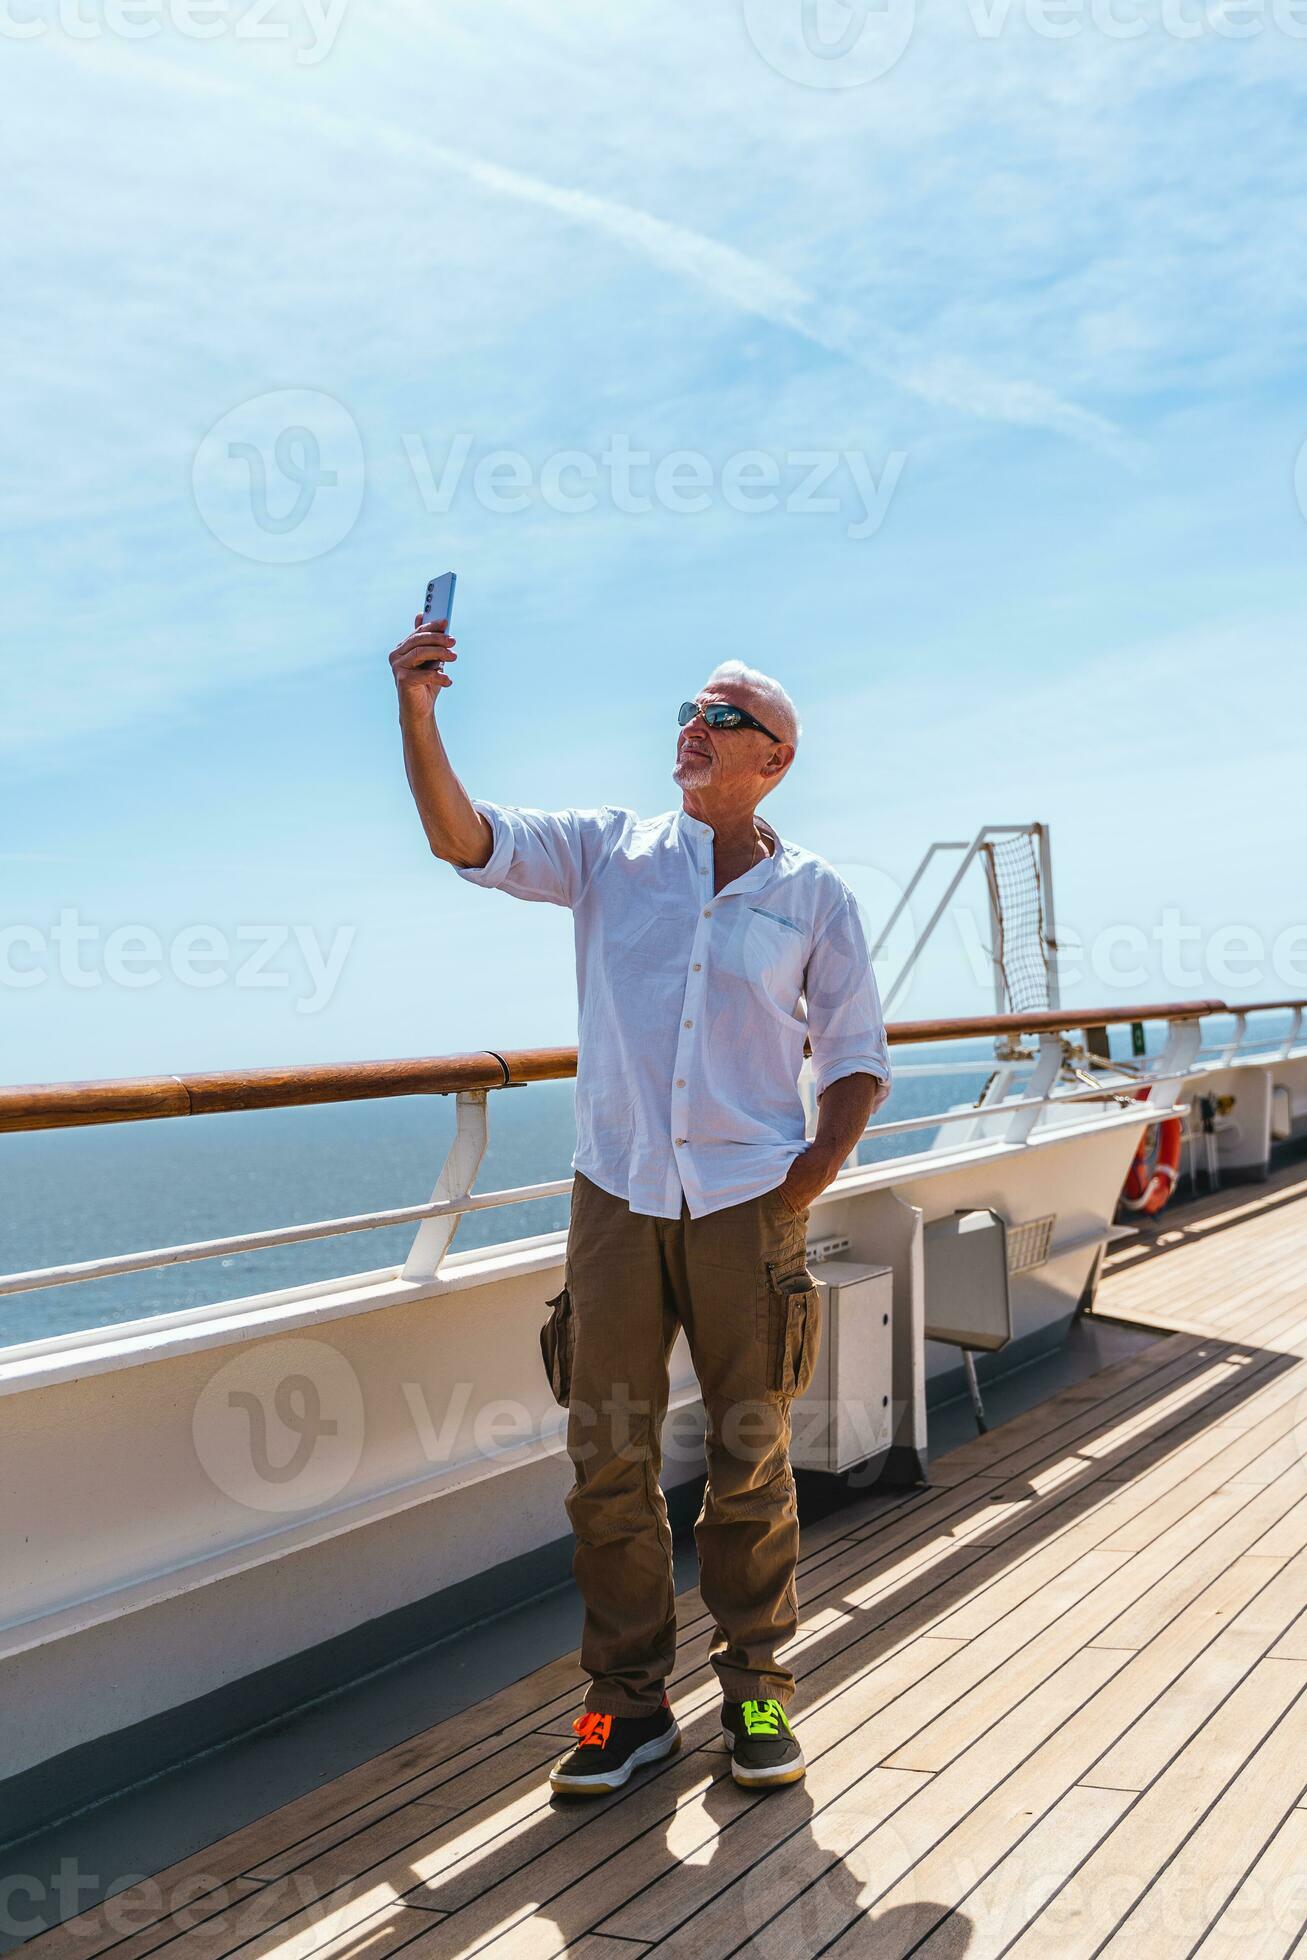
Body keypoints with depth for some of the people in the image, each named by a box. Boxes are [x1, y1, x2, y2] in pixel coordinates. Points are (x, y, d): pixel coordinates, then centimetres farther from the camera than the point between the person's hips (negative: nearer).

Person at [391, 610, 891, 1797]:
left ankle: (757, 1693, 28)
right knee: (608, 1464, 6)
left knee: (752, 1465, 9)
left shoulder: (813, 894, 4)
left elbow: (858, 1060, 8)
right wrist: (418, 709, -21)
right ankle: (631, 1702, 24)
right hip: (617, 1198, 1)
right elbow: (464, 838, -7)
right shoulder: (612, 851, 5)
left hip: (746, 1207, -1)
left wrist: (812, 1176, -4)